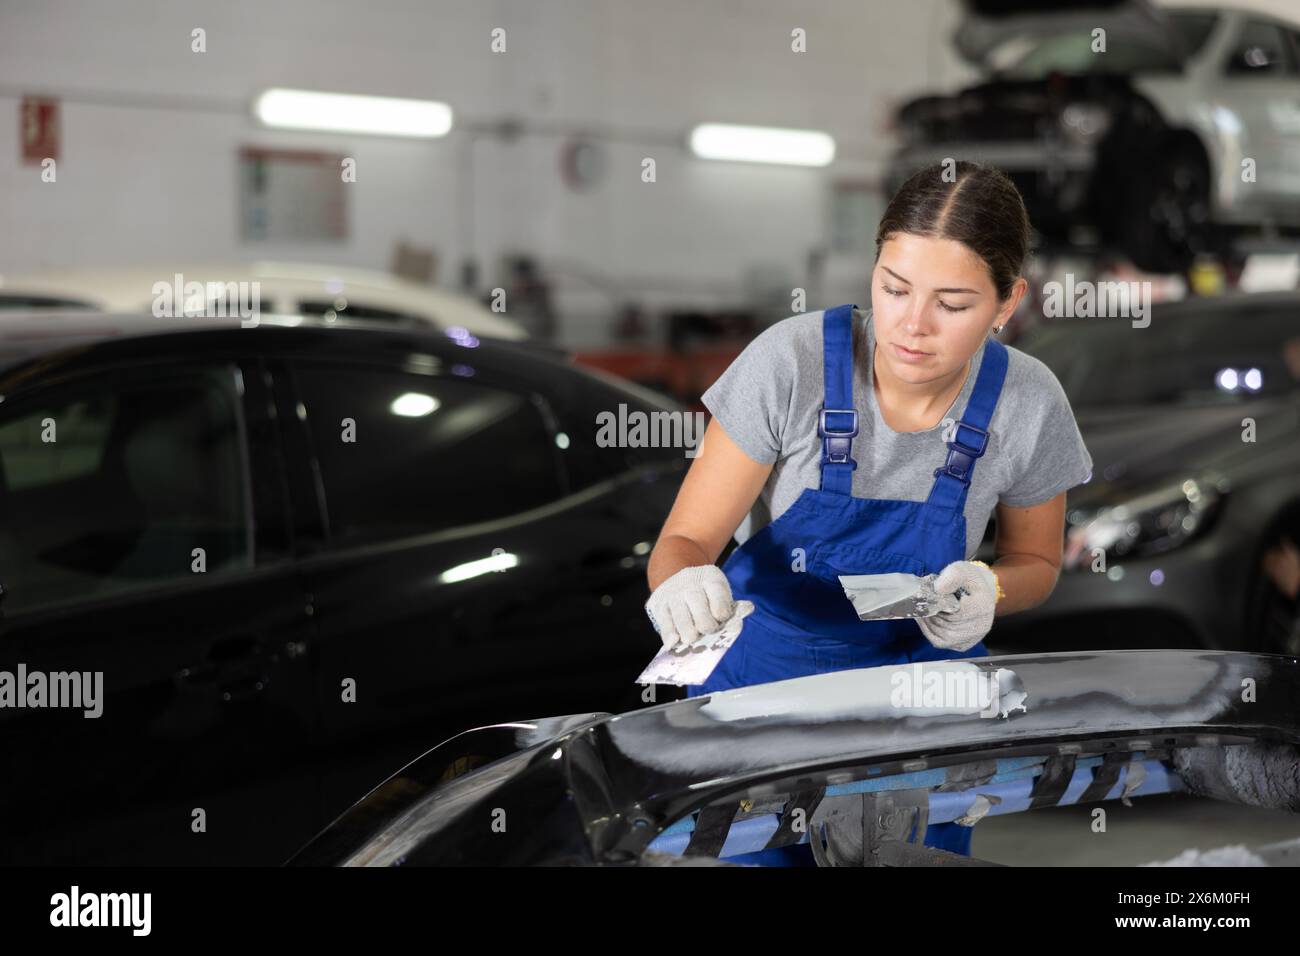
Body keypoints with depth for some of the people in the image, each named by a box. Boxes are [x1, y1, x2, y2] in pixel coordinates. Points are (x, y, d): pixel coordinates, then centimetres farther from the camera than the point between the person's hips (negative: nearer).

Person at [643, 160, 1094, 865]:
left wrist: (989, 590, -21)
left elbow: (1033, 561, 3)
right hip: (760, 669, -1)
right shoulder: (791, 362, -23)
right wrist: (685, 582, -42)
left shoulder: (1028, 403, -16)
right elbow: (685, 542, -18)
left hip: (918, 698, 2)